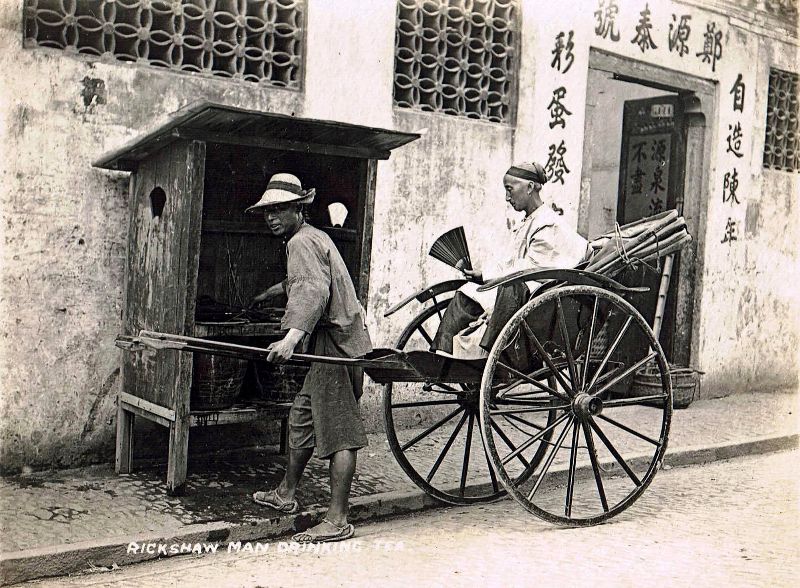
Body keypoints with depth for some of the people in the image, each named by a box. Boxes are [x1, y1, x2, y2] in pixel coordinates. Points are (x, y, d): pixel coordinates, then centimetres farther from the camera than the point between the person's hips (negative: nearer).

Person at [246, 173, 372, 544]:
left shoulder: (302, 242, -12)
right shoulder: (314, 237, 21)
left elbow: (315, 292, -29)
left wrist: (291, 337, -41)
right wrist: (269, 293, 57)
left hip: (334, 342, -11)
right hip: (333, 344, 11)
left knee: (338, 430, -8)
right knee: (302, 416, 20)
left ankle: (337, 521, -3)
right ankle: (286, 494, 34)